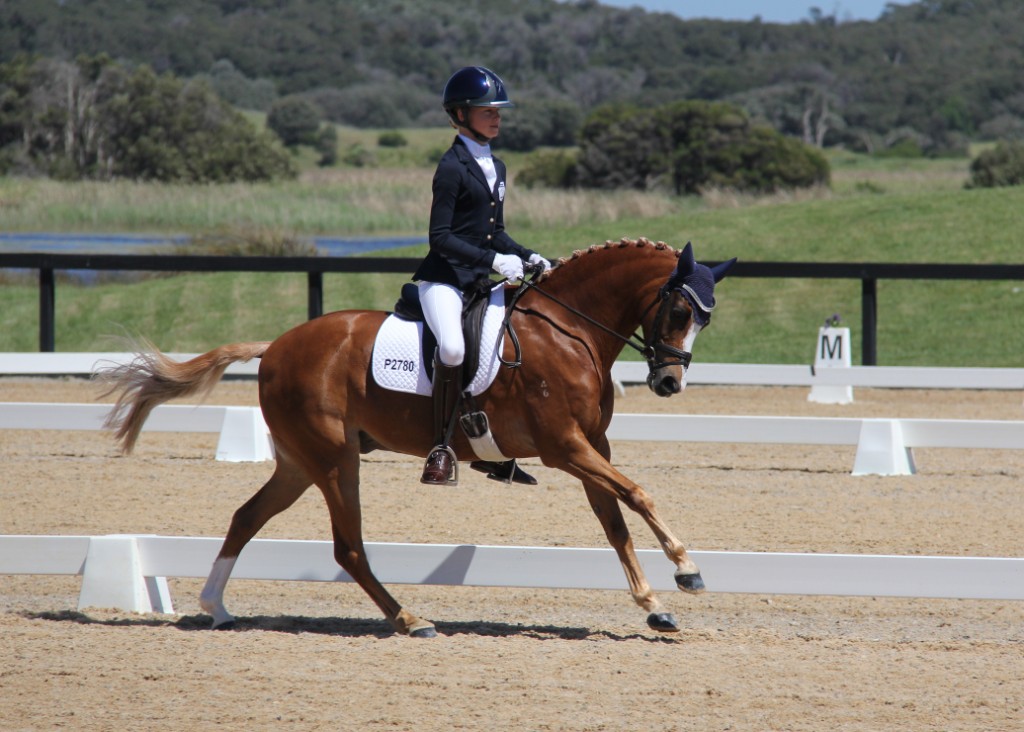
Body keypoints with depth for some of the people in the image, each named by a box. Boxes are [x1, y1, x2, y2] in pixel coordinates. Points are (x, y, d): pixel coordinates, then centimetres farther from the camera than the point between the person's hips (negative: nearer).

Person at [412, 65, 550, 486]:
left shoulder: (496, 168, 16)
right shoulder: (453, 167, -10)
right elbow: (441, 238, -15)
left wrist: (528, 258, 7)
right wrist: (493, 259, -23)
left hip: (479, 281, 9)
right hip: (443, 279, -9)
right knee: (453, 348, -33)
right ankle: (442, 447, -21)